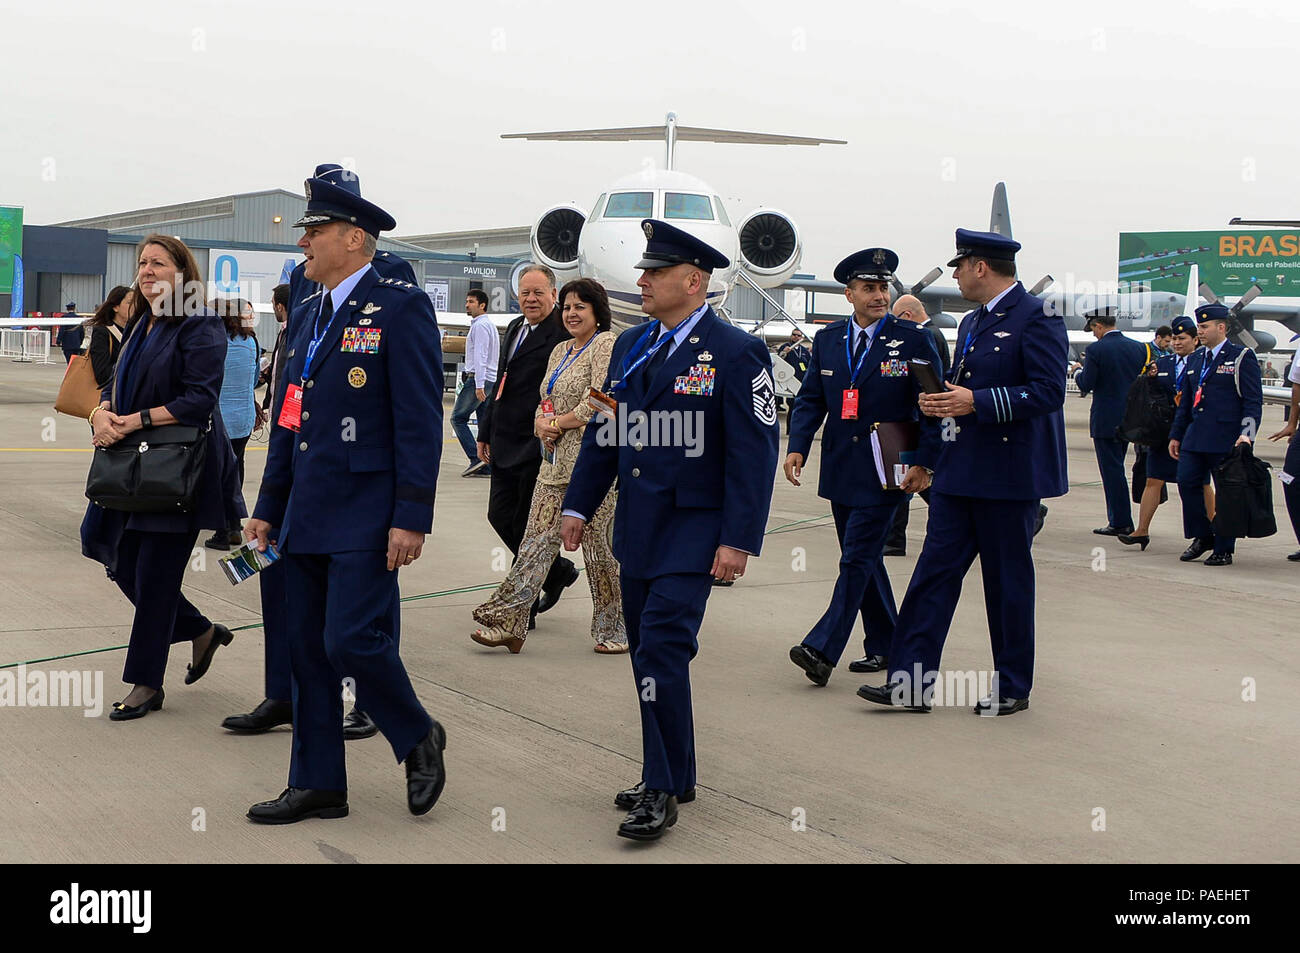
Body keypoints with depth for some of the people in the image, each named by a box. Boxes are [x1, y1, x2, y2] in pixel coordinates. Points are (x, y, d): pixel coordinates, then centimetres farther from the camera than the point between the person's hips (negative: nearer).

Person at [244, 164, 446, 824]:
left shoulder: (401, 309, -8)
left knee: (351, 640, -13)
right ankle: (317, 784, 19)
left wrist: (411, 518, -18)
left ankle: (418, 738, 13)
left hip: (365, 517, -8)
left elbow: (421, 421, -13)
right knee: (308, 651, 9)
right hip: (306, 516, 8)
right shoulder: (307, 316, 16)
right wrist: (267, 509, 17)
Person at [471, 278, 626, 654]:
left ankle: (614, 630, 12)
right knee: (537, 540, 3)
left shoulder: (605, 346, -7)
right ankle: (507, 622, 1)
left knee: (597, 544, -1)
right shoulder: (561, 350, 19)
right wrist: (542, 424, -2)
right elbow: (545, 402, 21)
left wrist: (556, 423, -7)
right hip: (557, 461, 8)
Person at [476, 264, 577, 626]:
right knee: (500, 515, 11)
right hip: (506, 444, 9)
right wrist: (486, 432, 21)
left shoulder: (562, 333, -13)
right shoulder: (515, 328, 15)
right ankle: (558, 572, 29)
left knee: (527, 527, 0)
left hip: (538, 446, -9)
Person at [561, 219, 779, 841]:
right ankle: (674, 776, 24)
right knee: (649, 653, 12)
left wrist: (738, 540, -18)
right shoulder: (631, 346, 10)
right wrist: (579, 505, 12)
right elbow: (603, 433, 17)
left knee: (662, 650, -14)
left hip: (692, 532, -7)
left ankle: (663, 790, -5)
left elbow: (754, 454, -14)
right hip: (636, 528, 7)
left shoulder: (736, 354, -11)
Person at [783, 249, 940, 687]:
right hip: (841, 471, 5)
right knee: (863, 559, 12)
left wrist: (924, 462, -11)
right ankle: (884, 647, 24)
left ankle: (822, 649, -14)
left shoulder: (913, 340, -4)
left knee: (858, 559, -10)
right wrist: (797, 447, -5)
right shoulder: (828, 339, 8)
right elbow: (810, 399, 10)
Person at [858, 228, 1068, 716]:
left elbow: (1047, 392, -19)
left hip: (1010, 475, -8)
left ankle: (1013, 687, 16)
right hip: (959, 471, 8)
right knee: (935, 571, 3)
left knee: (1008, 581, 3)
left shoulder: (1036, 319, -10)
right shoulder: (972, 323, 19)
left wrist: (976, 401, -23)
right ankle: (911, 680, 4)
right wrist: (941, 397, 6)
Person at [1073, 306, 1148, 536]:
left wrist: (1078, 372, 6)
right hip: (1130, 419, 7)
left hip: (1106, 420, -7)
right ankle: (1117, 519, 20)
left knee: (1112, 471, -1)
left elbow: (1086, 385, -14)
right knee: (1116, 468, 17)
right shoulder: (1138, 348, 4)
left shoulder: (1096, 350, -14)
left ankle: (1122, 523, 0)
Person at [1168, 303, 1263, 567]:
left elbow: (1253, 401, -7)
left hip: (1227, 440, -6)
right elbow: (1185, 402, 21)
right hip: (1196, 437, 6)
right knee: (1187, 482, -3)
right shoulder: (1196, 359, 17)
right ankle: (1202, 537, 14)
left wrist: (1246, 434, -17)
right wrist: (1176, 435, 18)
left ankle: (1224, 550, 7)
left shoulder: (1243, 357, -2)